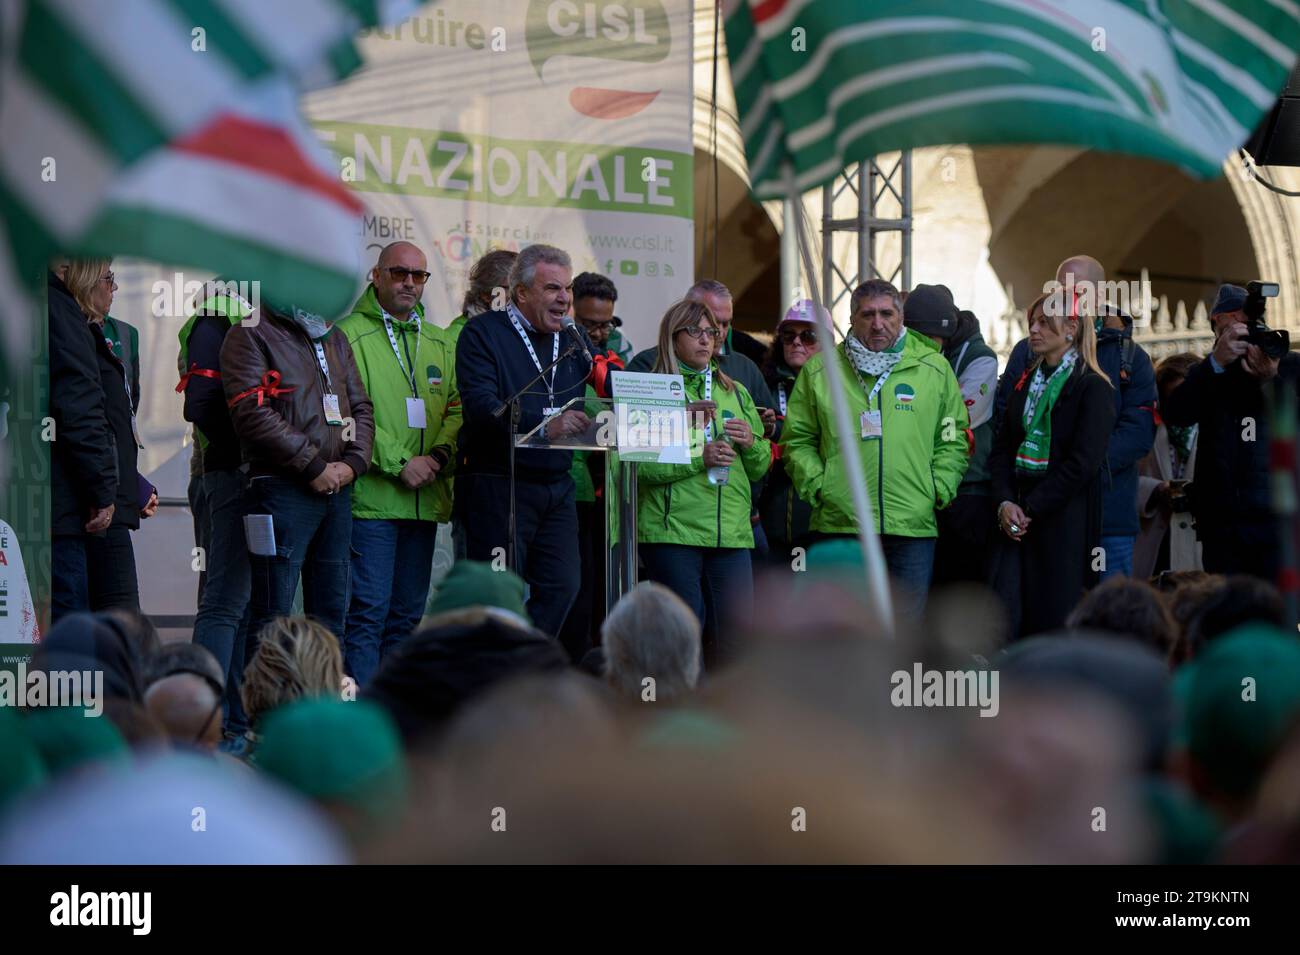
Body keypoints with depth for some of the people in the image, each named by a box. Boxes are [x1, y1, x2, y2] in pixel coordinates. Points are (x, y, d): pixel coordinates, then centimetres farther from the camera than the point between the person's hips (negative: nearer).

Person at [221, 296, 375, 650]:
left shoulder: (335, 338, 19)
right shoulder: (250, 335, -3)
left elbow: (361, 406, 18)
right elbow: (252, 413, -14)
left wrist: (353, 462, -1)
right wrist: (313, 465, -14)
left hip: (337, 487, 7)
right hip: (283, 488, -7)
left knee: (331, 613, 9)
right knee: (273, 615, -9)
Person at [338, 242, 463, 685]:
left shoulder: (440, 344, 18)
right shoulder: (350, 336, -4)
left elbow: (457, 408, 13)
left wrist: (440, 454, -7)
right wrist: (398, 464, -16)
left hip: (424, 499, 7)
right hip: (370, 497, -7)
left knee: (408, 612, 10)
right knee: (368, 610, -9)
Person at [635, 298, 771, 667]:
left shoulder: (734, 393, 20)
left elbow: (760, 468, 21)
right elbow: (638, 465, -9)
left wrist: (751, 443, -1)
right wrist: (699, 458, -17)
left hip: (731, 532, 5)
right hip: (671, 529, -5)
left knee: (736, 629, -1)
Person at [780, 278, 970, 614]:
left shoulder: (934, 368, 9)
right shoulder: (820, 370, 7)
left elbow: (953, 439, 13)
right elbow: (797, 440, 10)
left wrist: (939, 490, 1)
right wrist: (817, 486, -3)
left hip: (914, 524, 1)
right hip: (839, 523, -1)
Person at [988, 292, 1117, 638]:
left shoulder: (1092, 388, -4)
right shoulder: (1025, 383, 16)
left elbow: (1083, 463, -11)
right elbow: (1001, 449, 12)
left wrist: (1031, 509, -12)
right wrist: (1005, 502, -5)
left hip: (1064, 520, -5)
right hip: (1015, 518, 5)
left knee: (1053, 619, -3)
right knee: (1002, 616, -5)